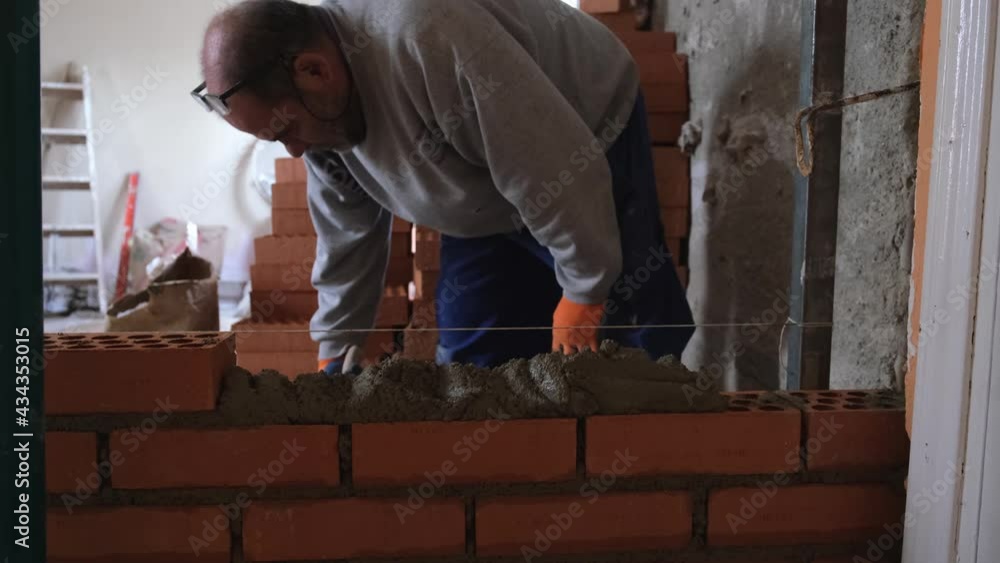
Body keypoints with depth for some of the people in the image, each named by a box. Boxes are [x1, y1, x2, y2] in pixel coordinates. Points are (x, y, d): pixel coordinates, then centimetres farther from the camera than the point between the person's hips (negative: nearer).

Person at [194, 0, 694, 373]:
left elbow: (560, 175, -34)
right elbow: (347, 237, 2)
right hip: (487, 202, 7)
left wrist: (584, 294, -22)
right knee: (469, 360, 4)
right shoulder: (315, 109, -12)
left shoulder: (430, 41, -40)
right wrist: (334, 355, 6)